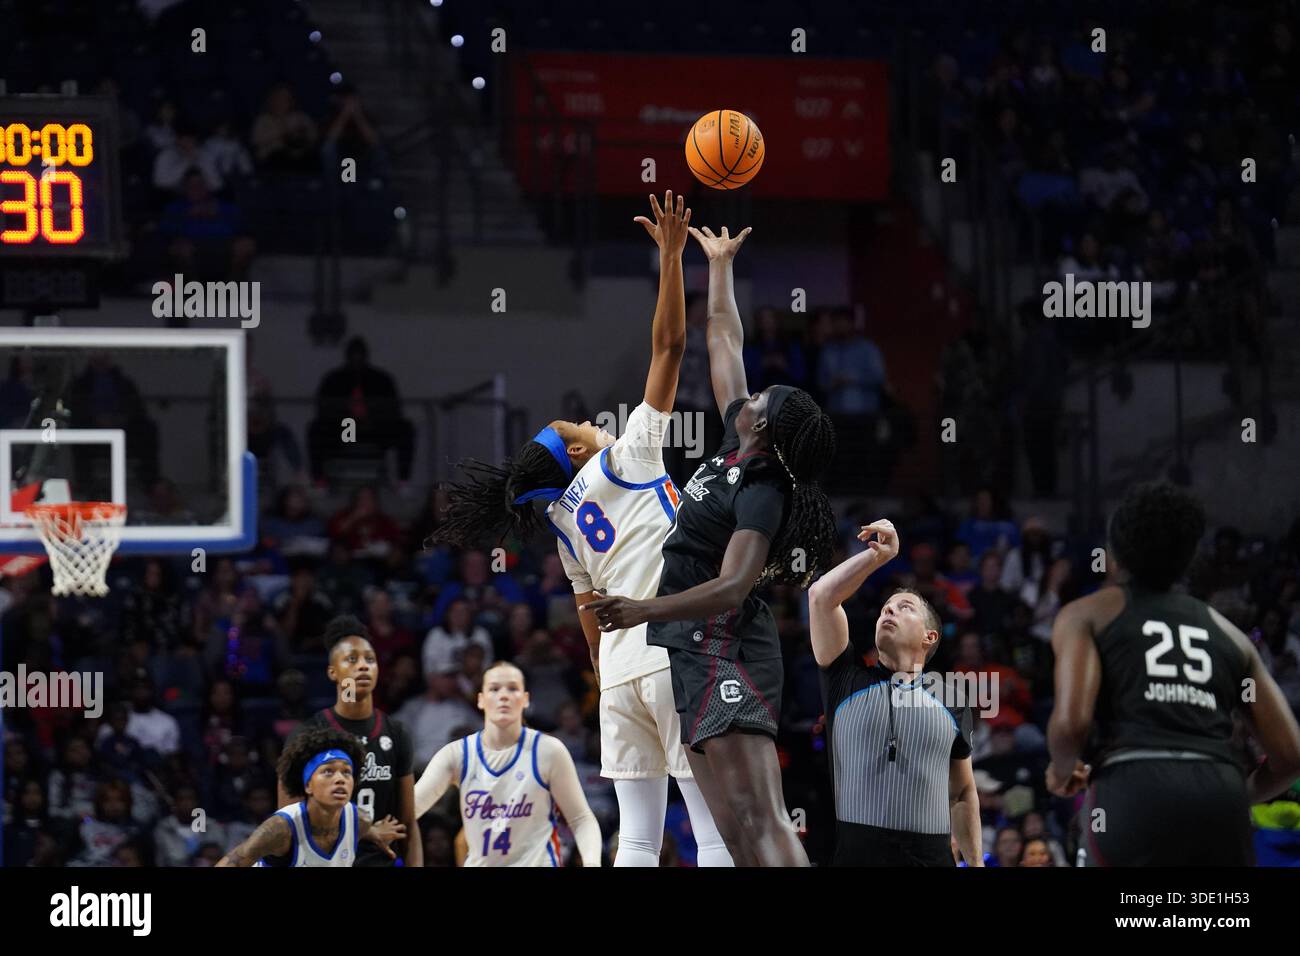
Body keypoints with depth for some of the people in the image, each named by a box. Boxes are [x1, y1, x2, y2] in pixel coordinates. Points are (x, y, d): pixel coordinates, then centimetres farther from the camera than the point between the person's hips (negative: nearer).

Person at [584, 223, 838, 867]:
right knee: (739, 831, 4)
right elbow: (725, 342, 19)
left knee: (758, 824, -22)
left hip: (720, 650, -10)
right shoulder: (739, 452, 9)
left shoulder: (762, 496, -14)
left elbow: (732, 586, -25)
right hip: (703, 650, 10)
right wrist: (719, 263, 28)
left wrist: (644, 611, -35)